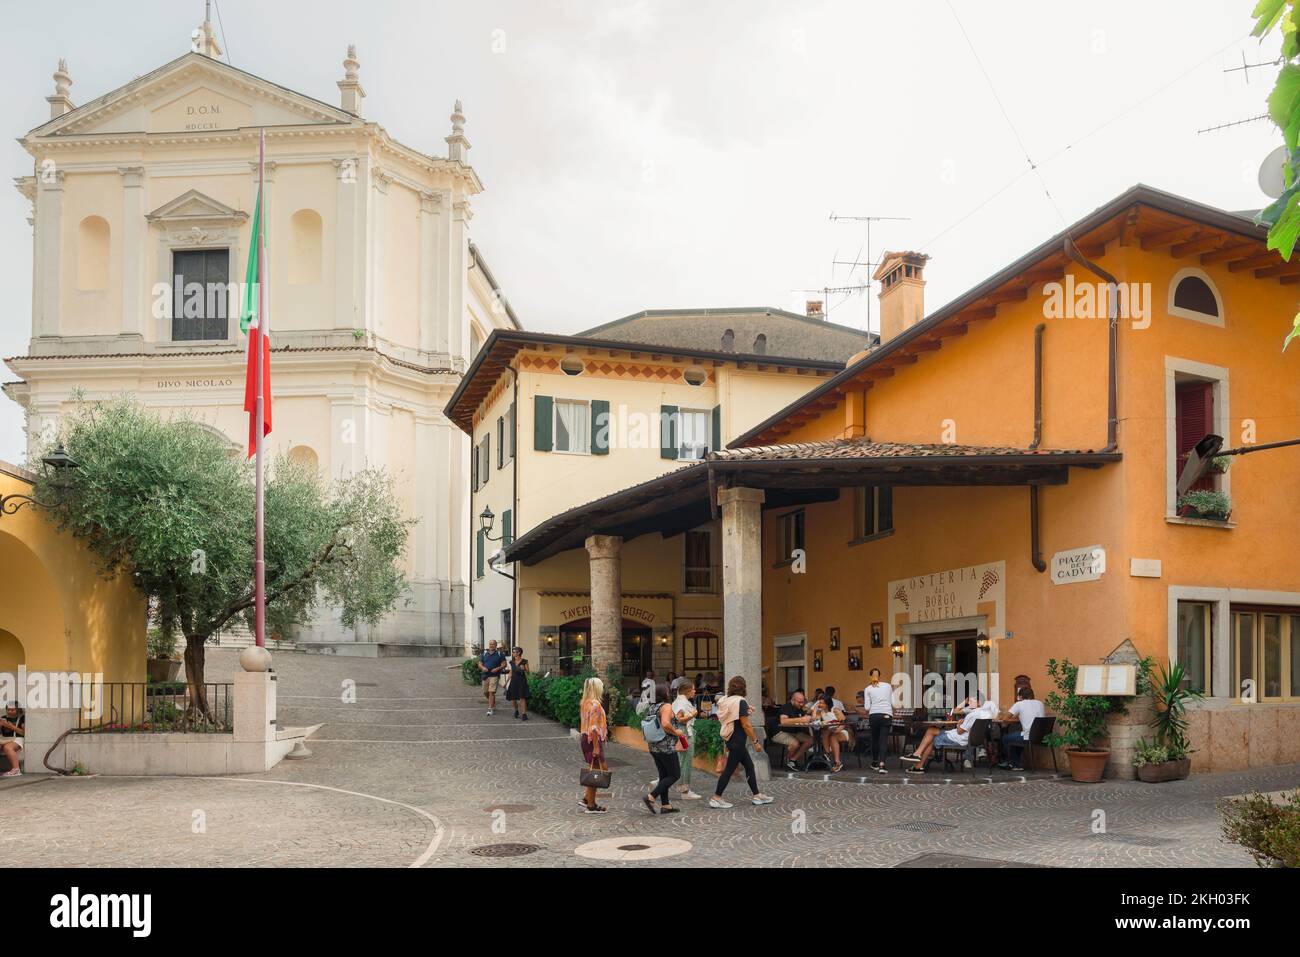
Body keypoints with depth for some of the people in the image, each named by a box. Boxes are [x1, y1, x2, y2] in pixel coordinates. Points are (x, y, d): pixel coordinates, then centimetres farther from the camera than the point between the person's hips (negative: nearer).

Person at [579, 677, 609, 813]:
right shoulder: (595, 704, -18)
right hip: (593, 740, -9)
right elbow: (594, 728, -22)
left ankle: (587, 798, 20)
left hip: (585, 738, 9)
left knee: (604, 769, 17)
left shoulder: (585, 702, 11)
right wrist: (596, 747, -21)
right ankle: (591, 806, 7)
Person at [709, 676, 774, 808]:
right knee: (730, 769, -3)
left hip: (730, 738, 9)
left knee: (749, 766, 15)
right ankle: (716, 798, 1)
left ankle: (757, 795, 21)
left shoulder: (724, 700, 7)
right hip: (737, 740, -9)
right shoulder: (740, 701, -17)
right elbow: (745, 724, -19)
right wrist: (755, 741, -14)